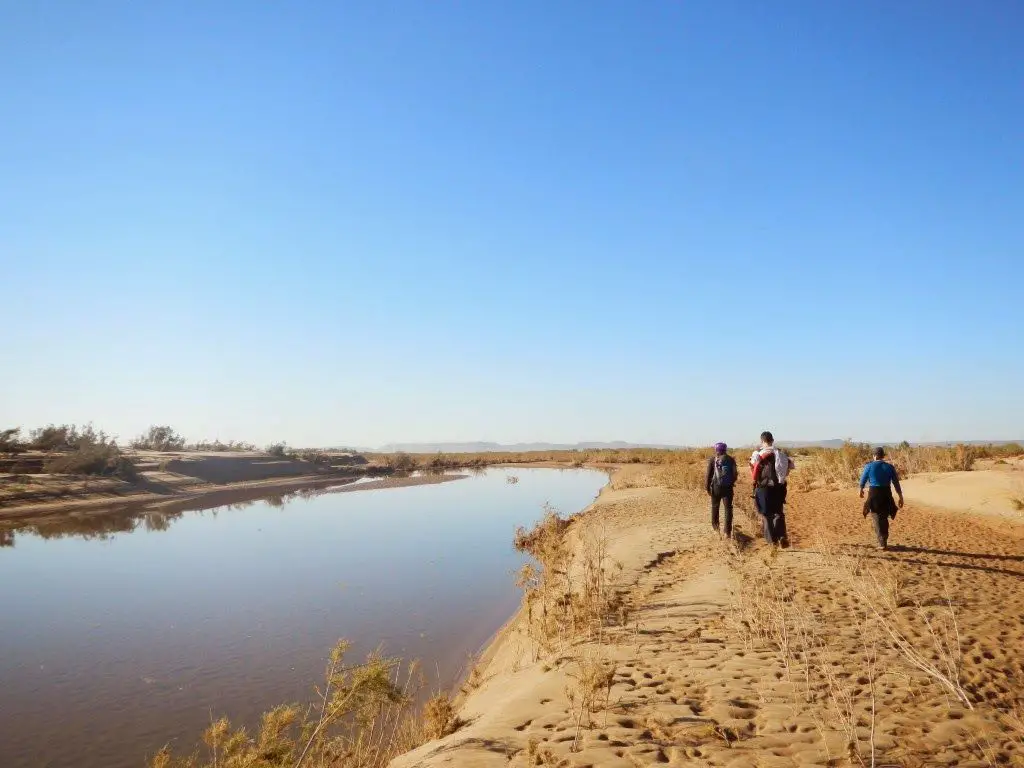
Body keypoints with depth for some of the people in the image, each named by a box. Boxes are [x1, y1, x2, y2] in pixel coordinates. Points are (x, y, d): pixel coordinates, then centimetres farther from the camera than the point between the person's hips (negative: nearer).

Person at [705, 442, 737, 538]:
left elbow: (708, 474, -7)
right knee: (728, 508, 2)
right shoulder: (731, 460, 1)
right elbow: (734, 474, 4)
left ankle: (715, 525, 36)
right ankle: (727, 532, -4)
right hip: (728, 487, 1)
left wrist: (707, 487, 1)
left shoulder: (712, 460, -5)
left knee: (715, 506, 19)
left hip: (716, 487, 0)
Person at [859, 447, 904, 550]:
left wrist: (861, 490, 23)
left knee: (877, 518, 6)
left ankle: (882, 543, 0)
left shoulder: (869, 466, -6)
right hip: (886, 495, 3)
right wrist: (901, 498, 5)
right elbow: (896, 483, -1)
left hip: (874, 494, -3)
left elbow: (863, 480, 4)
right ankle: (884, 541, 31)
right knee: (884, 518, 19)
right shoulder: (890, 467, -1)